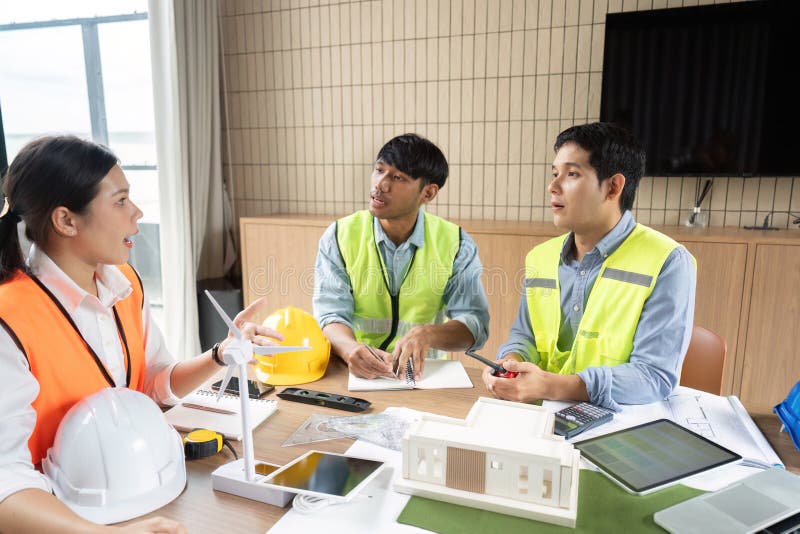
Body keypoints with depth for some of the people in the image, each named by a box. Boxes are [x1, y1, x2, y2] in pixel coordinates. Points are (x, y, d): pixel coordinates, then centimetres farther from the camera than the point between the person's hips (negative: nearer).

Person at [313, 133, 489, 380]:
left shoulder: (456, 244, -2)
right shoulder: (339, 237, -2)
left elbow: (474, 323, -7)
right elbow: (331, 314, -9)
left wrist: (427, 334, -27)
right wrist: (351, 349, -31)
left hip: (422, 372, 1)